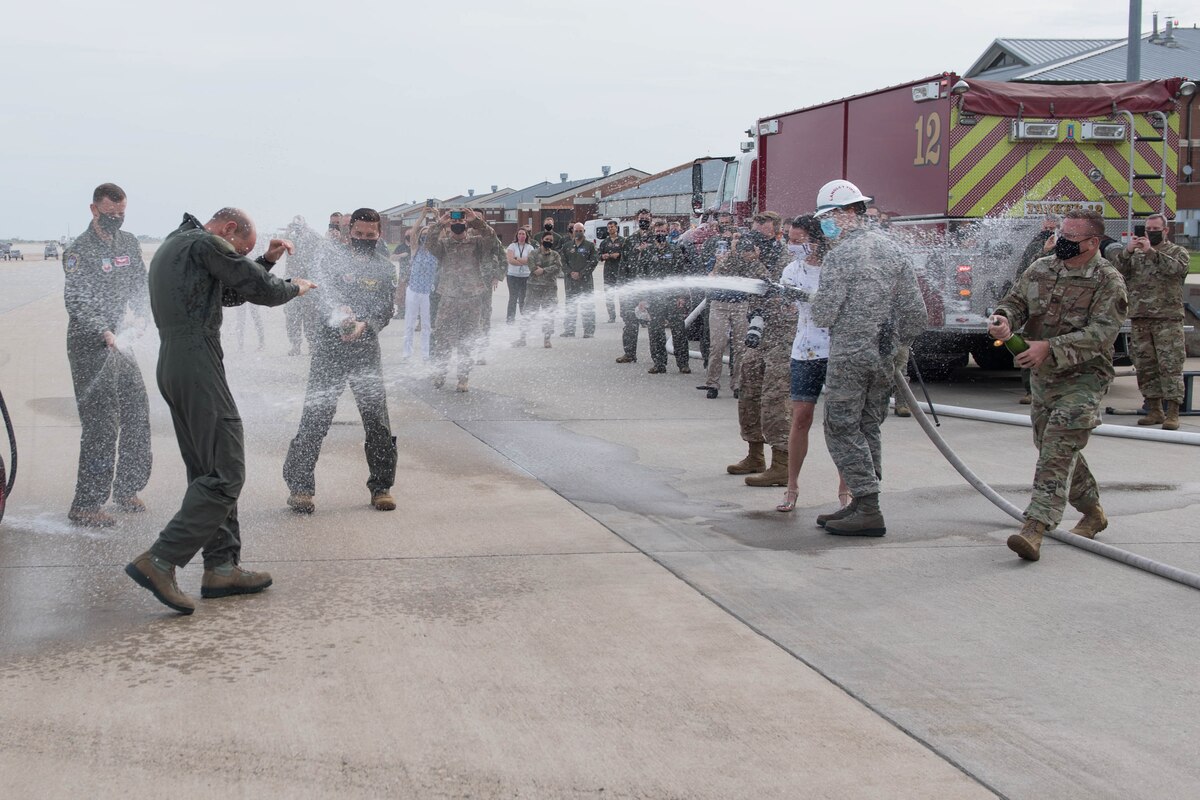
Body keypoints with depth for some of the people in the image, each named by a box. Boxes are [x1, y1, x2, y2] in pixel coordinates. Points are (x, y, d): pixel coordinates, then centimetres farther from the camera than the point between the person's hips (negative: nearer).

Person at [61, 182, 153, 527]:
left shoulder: (129, 243, 9)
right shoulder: (79, 252, -12)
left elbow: (140, 284, 15)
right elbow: (76, 302, -18)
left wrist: (141, 314, -5)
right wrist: (105, 333, -32)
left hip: (120, 342, 8)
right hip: (89, 346, -8)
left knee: (137, 414, 12)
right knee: (102, 424, -11)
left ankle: (127, 489, 27)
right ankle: (85, 506, -6)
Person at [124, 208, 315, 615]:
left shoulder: (172, 246, 25)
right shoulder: (205, 242, -6)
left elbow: (232, 292, 30)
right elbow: (261, 290, -6)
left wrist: (266, 261, 21)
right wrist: (294, 287, 13)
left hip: (172, 365, 11)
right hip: (198, 364, -11)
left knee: (209, 472, 13)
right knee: (225, 474, -10)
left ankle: (221, 566, 14)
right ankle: (158, 562, -14)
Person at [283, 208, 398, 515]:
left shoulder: (385, 268, 11)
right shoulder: (333, 259, 5)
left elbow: (386, 310, 2)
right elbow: (324, 295, -12)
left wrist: (364, 325, -19)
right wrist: (338, 313, -34)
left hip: (366, 350, 2)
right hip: (329, 348, -2)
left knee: (377, 419, 1)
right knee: (315, 417, -6)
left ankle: (381, 486, 14)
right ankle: (300, 487, 2)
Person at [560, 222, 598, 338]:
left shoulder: (590, 246, 4)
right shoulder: (566, 246, 12)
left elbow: (594, 262, -3)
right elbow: (563, 262, 7)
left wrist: (581, 274, -10)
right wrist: (570, 273, -9)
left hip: (586, 280, -3)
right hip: (570, 280, 3)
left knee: (587, 306, -5)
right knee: (570, 305, 6)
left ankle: (589, 331, -1)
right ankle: (569, 330, 12)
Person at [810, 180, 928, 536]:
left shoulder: (840, 255, -13)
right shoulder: (892, 249, 8)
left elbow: (823, 315, -14)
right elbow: (916, 311, 8)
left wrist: (815, 305, 8)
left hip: (850, 356, -7)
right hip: (884, 358, 7)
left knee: (843, 430, -1)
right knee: (868, 429, 14)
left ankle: (868, 510, -6)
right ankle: (864, 504, 18)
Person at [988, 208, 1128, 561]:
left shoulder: (1108, 282, -12)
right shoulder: (1040, 270, 7)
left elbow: (1101, 333, -20)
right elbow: (1015, 300, 11)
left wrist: (1050, 347, -29)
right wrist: (1004, 318, -14)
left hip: (1082, 379, -7)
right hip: (1042, 377, 7)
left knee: (1057, 452, -16)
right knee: (1054, 449, 16)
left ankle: (1034, 529, -23)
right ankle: (1093, 511, 36)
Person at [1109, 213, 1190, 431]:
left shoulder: (1177, 251, 7)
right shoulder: (1135, 254, 16)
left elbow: (1177, 268, -15)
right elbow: (1117, 270, 2)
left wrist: (1151, 252, -23)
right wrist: (1127, 251, -14)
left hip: (1168, 319, -4)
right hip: (1139, 318, 4)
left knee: (1170, 365, -8)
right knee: (1145, 366, 6)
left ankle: (1173, 413, -7)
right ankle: (1154, 410, 15)